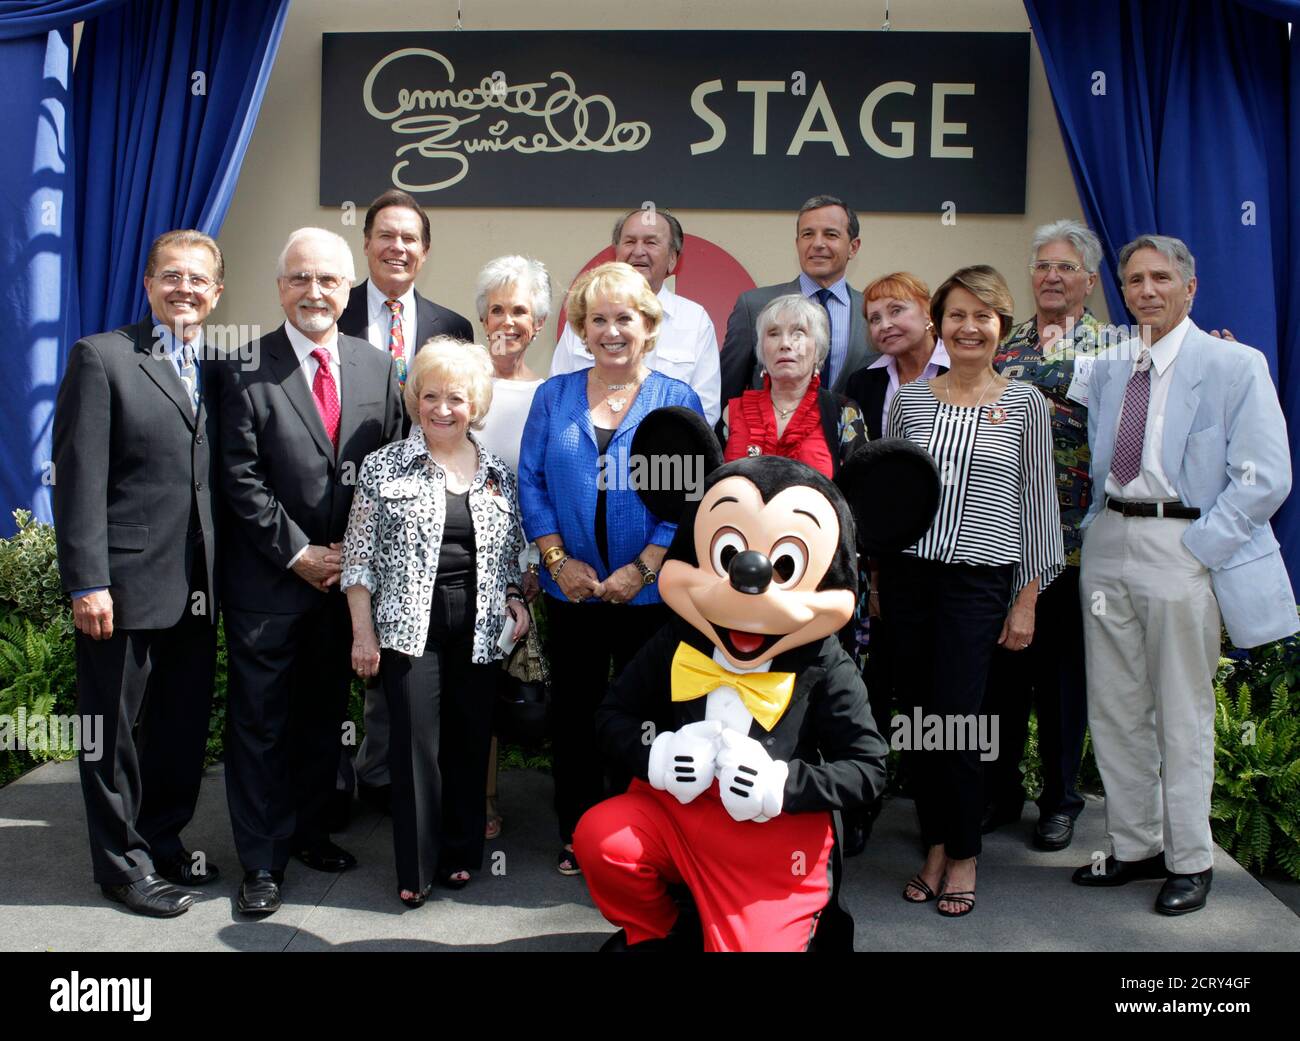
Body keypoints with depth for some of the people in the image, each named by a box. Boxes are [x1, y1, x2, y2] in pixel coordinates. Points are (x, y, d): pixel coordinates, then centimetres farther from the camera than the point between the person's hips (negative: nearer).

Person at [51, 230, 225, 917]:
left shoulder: (218, 368, 10)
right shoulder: (101, 357, -6)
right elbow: (79, 480, -10)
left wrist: (223, 573, 7)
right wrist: (87, 583, -15)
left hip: (197, 587, 6)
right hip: (125, 584, -5)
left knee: (184, 726, 16)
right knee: (116, 729, 9)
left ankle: (163, 840, 34)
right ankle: (123, 863, 24)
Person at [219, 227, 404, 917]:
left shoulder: (377, 368, 4)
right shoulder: (247, 370, -7)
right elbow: (243, 480, -10)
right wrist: (300, 554, -11)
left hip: (347, 575, 4)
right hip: (268, 579, -3)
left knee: (325, 714, 15)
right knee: (260, 721, 6)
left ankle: (309, 831, 32)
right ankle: (262, 859, 19)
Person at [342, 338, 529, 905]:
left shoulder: (498, 473, 10)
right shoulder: (384, 466, 1)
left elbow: (510, 554, 17)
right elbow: (359, 555, 0)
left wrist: (513, 597, 0)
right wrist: (363, 630, -4)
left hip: (480, 629, 3)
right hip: (410, 625, -3)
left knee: (470, 739, 7)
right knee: (416, 742, -2)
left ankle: (462, 853, 24)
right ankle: (416, 869, 11)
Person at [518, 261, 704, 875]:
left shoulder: (677, 401, -1)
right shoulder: (553, 396, 6)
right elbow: (531, 483, 2)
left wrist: (642, 568, -14)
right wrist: (558, 560, -9)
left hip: (649, 591, -2)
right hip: (571, 589, 2)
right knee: (573, 714, 11)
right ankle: (576, 837, 27)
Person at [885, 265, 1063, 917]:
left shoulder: (1025, 404, 1)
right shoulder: (908, 399, 6)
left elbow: (1038, 502, 2)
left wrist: (1027, 599, -1)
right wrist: (875, 581, 9)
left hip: (980, 580, -2)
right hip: (908, 573, 3)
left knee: (957, 720, -4)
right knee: (920, 715, 7)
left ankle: (964, 858, 17)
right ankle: (935, 847, 24)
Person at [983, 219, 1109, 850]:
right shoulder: (1003, 347, 11)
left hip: (1073, 539, -3)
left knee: (1063, 672, 7)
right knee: (1001, 665, 9)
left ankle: (1060, 798, 23)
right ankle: (1000, 790, 24)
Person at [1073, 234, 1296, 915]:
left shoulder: (1235, 365, -5)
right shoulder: (1106, 368, 12)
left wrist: (1198, 546, -14)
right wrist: (1097, 527, 8)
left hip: (1183, 547, -5)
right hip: (1108, 545, 6)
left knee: (1183, 713, 4)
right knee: (1114, 708, 11)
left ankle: (1190, 861, 19)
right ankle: (1135, 846, 26)